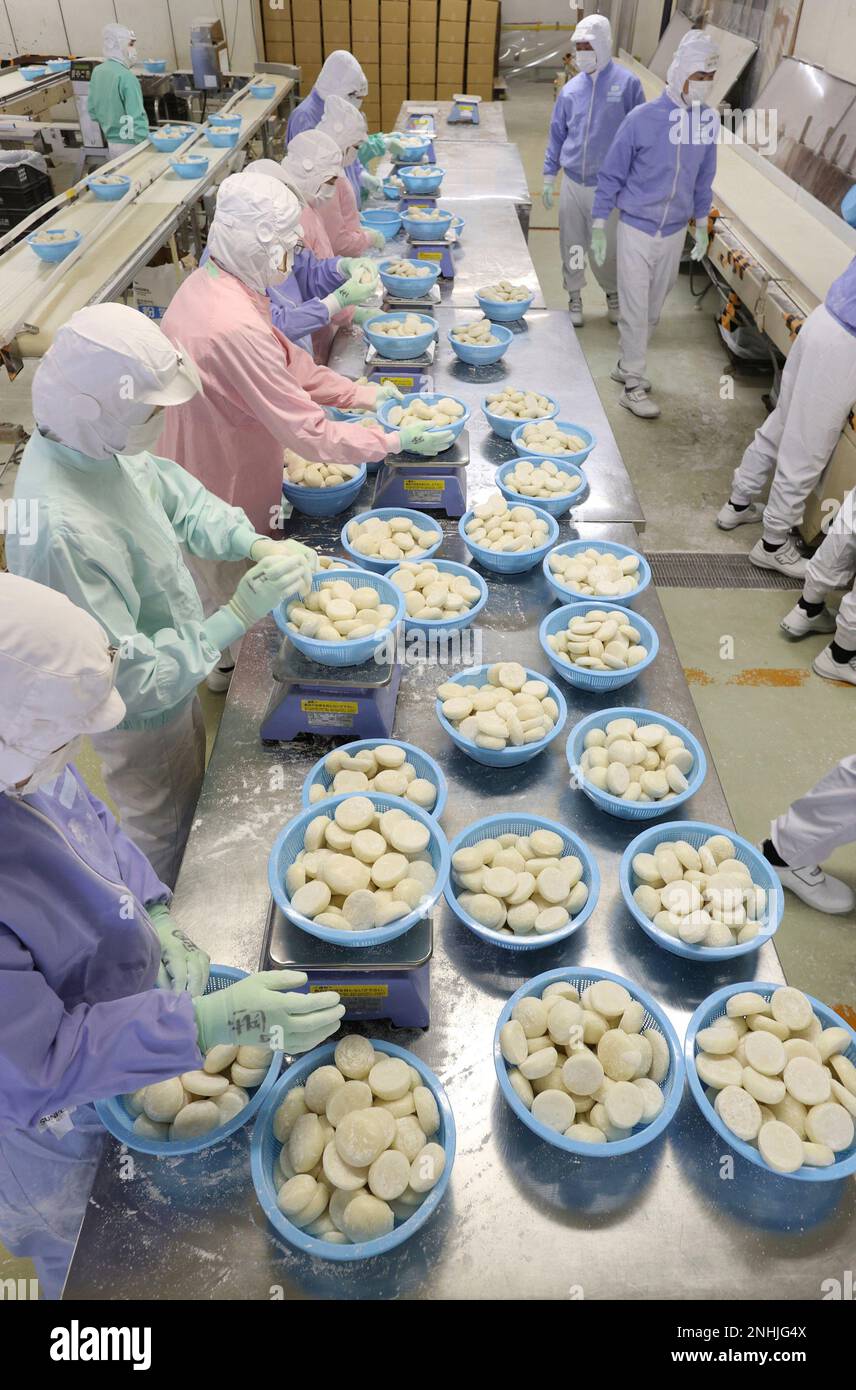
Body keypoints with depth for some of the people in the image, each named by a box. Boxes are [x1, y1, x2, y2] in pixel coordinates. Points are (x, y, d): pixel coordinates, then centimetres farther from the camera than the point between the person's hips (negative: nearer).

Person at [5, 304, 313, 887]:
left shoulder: (96, 442, -14)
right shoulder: (59, 530, -41)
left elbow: (173, 493, 4)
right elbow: (125, 678, -35)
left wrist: (255, 543, -12)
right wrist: (238, 616, -36)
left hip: (171, 685, 9)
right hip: (135, 725, -9)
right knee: (159, 845, 19)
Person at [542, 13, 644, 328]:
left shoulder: (627, 83, -6)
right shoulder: (571, 89, 3)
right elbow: (557, 135, 10)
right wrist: (548, 177, 6)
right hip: (572, 183, 3)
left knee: (608, 246, 7)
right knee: (572, 245, 9)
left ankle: (613, 293, 31)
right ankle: (574, 297, 27)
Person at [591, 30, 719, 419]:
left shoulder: (709, 120, -2)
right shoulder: (642, 118, -14)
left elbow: (703, 178, 10)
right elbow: (611, 175, -7)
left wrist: (702, 226, 14)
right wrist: (598, 229, -7)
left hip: (675, 231, 4)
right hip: (637, 228, -4)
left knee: (654, 309, 13)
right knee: (635, 309, -1)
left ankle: (627, 364, 30)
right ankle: (633, 384, 7)